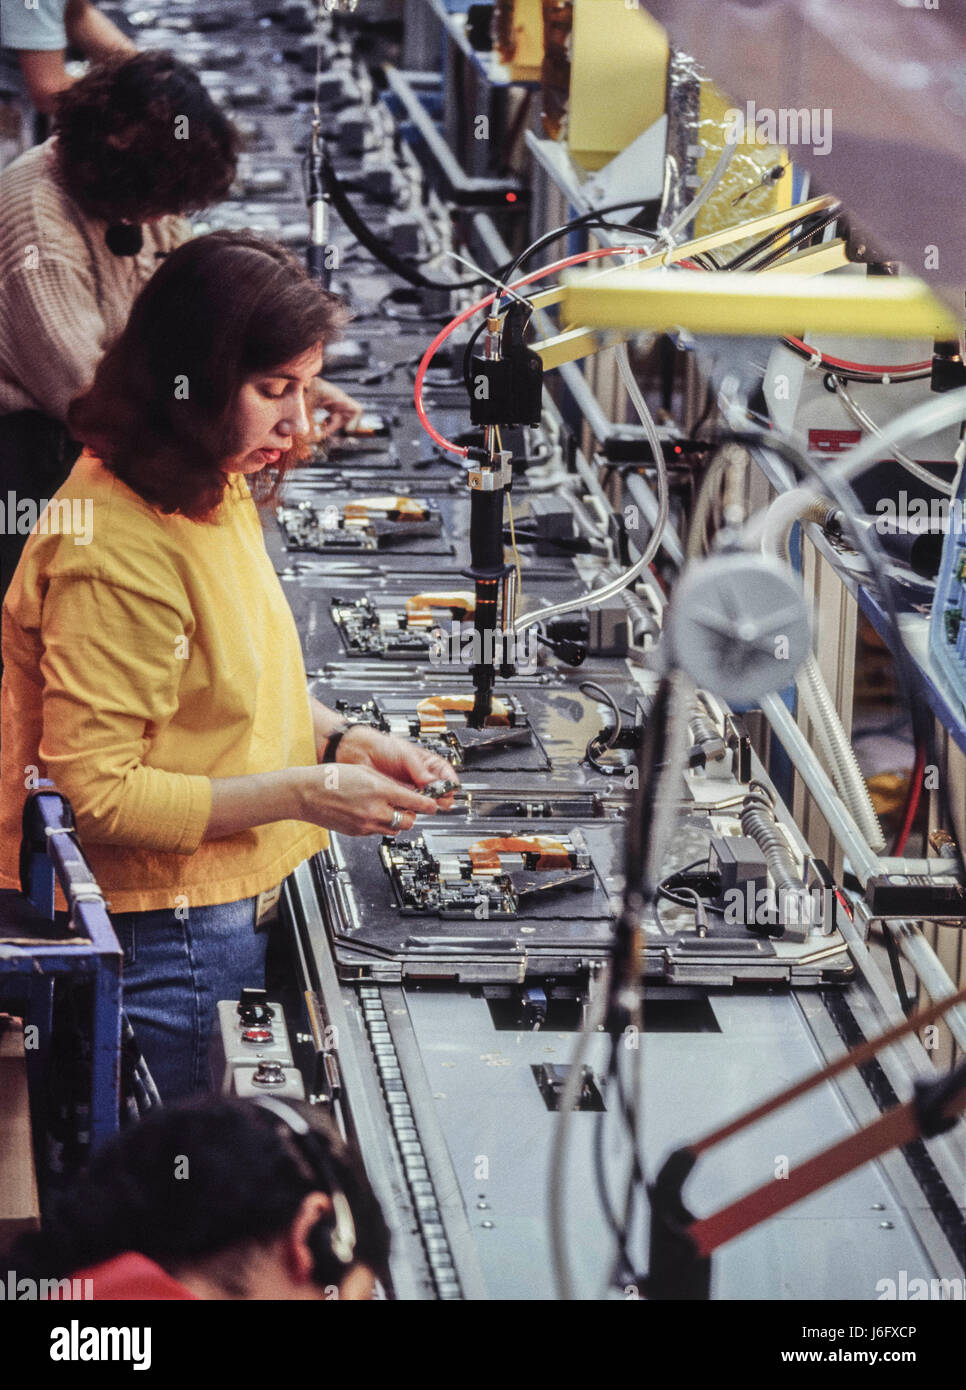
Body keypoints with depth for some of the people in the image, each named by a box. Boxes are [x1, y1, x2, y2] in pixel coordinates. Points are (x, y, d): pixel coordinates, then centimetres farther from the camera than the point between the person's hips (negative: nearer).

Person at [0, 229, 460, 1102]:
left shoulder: (216, 489, 6)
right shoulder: (116, 550, -24)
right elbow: (97, 793, -22)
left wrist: (342, 743, 2)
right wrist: (303, 794, -20)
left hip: (230, 913, 9)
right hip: (162, 929, -9)